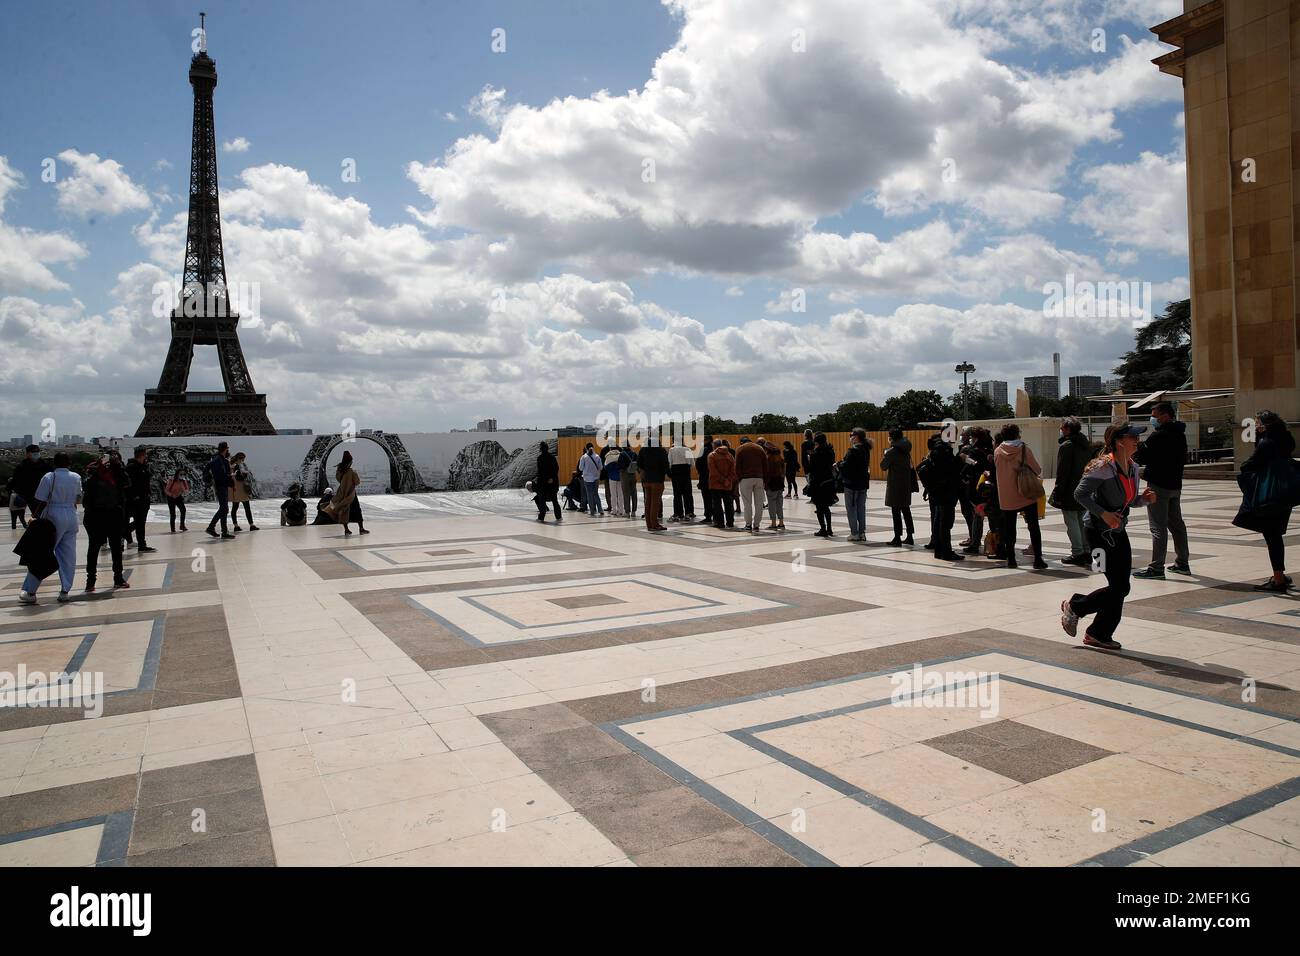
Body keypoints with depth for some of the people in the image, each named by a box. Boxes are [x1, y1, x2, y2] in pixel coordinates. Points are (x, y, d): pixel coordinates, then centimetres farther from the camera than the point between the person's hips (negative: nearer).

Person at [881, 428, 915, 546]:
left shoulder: (892, 451, -14)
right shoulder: (906, 450, 8)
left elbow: (883, 467, -10)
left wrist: (885, 456, 5)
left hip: (895, 485, -7)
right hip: (906, 484, 7)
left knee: (896, 511, -3)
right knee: (906, 510, 14)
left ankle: (897, 538, -2)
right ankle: (910, 536, 18)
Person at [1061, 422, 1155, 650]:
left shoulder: (1133, 467, 8)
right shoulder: (1103, 467, -18)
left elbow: (1130, 501, 18)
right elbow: (1080, 493, -19)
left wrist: (1144, 499, -3)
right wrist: (1103, 514, -25)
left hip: (1118, 532, 9)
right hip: (1098, 531, -9)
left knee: (1120, 587, 7)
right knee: (1120, 588, -8)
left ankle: (1098, 634, 21)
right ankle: (1074, 606, 14)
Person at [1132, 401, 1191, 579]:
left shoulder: (1158, 435, -17)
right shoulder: (1180, 435, 12)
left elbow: (1141, 456, -17)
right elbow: (1183, 459, 19)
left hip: (1159, 485, -9)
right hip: (1175, 484, 9)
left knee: (1158, 527, -7)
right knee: (1177, 524, 16)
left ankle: (1156, 568, -7)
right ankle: (1182, 563, 24)